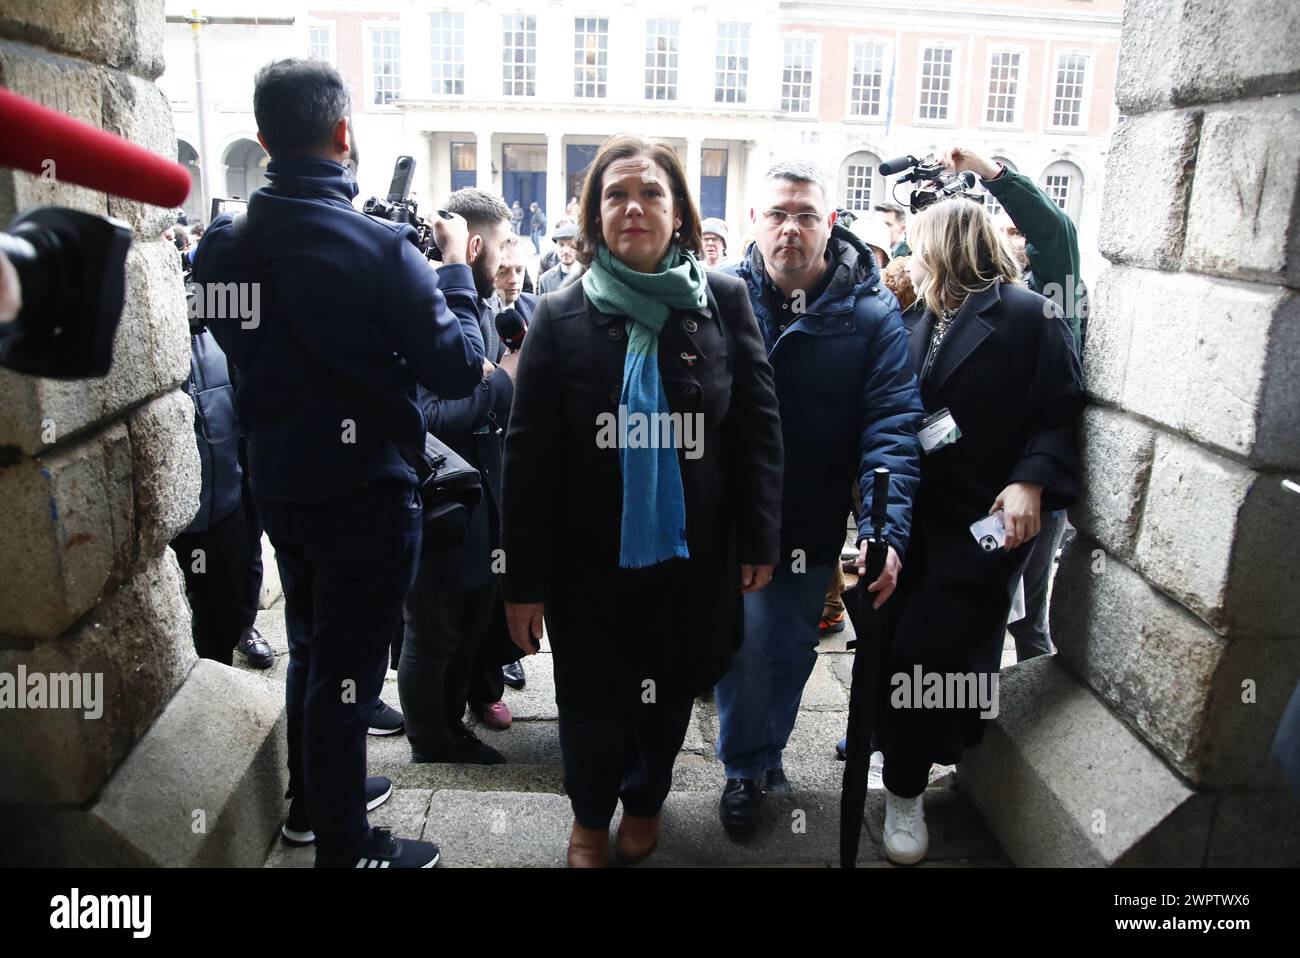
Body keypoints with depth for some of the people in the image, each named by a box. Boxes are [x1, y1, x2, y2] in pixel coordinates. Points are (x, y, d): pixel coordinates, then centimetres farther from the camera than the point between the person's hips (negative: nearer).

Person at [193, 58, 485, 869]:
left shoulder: (228, 246, -1)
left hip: (279, 483, 7)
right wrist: (455, 267, -1)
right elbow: (459, 368, -16)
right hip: (365, 491, -6)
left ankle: (313, 800, 41)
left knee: (310, 649, 23)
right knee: (347, 669, 6)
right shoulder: (376, 247, -20)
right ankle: (345, 844, 22)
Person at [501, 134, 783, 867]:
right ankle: (590, 817, 45)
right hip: (590, 559, -1)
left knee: (670, 693, 19)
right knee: (592, 702, 14)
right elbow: (528, 456, -6)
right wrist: (524, 580, -7)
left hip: (690, 553, 1)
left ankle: (645, 803, 49)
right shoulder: (561, 317, -6)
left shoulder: (725, 302, -4)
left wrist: (760, 539, -3)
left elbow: (759, 425, 0)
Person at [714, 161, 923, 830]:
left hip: (816, 525, 1)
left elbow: (892, 426, -16)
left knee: (792, 649, 16)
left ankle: (765, 756, 44)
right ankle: (745, 769, 27)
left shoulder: (871, 314, -9)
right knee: (746, 642, -2)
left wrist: (886, 529, -29)